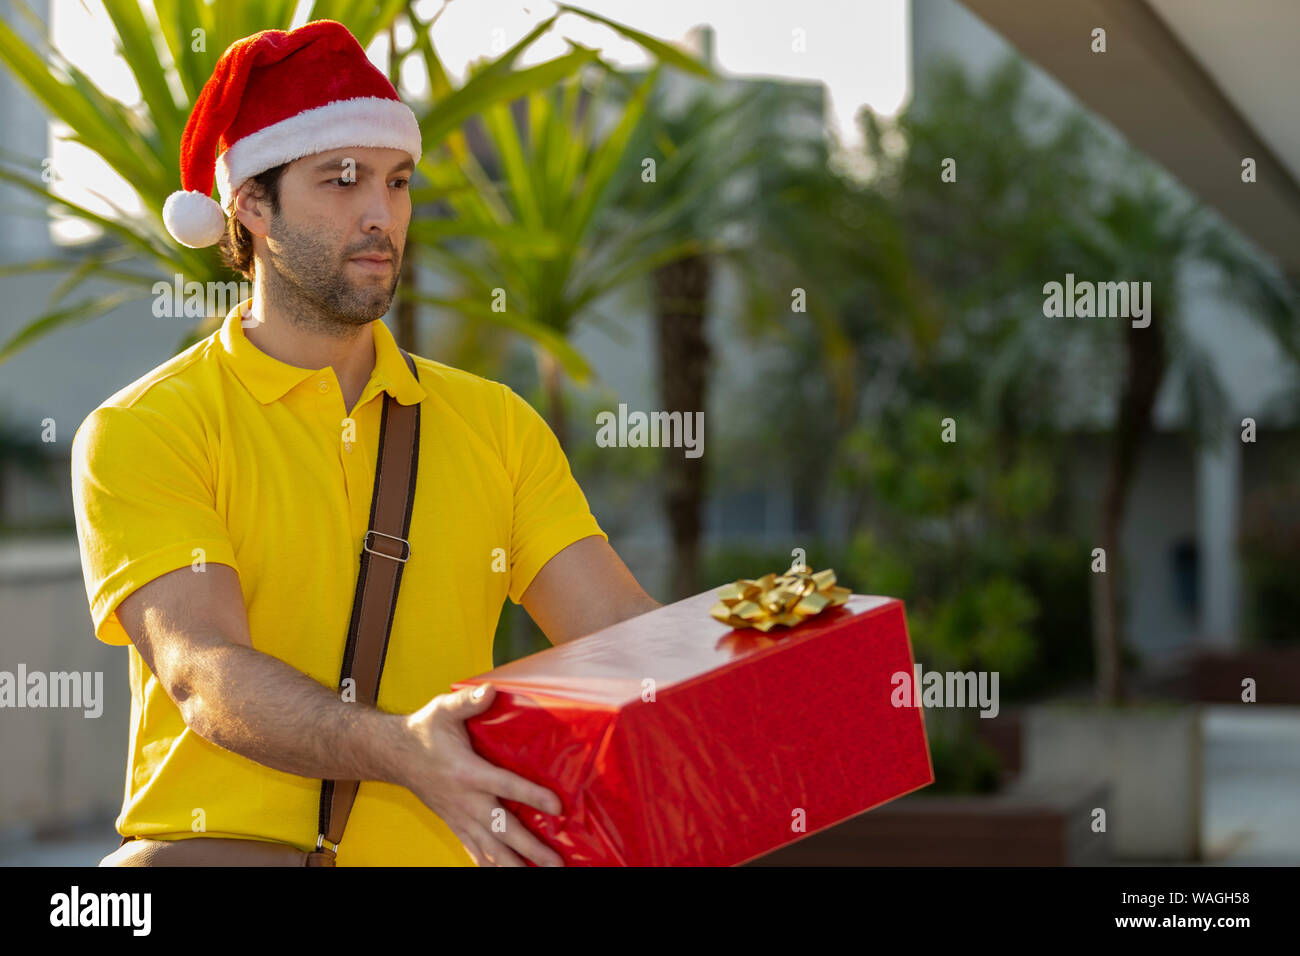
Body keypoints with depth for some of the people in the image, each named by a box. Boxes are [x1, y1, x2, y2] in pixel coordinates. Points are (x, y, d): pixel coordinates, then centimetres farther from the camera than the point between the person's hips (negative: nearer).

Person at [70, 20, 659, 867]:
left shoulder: (495, 425, 15)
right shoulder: (140, 434, 0)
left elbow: (631, 639, 5)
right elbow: (205, 676, -15)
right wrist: (402, 750, -34)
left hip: (440, 849, 6)